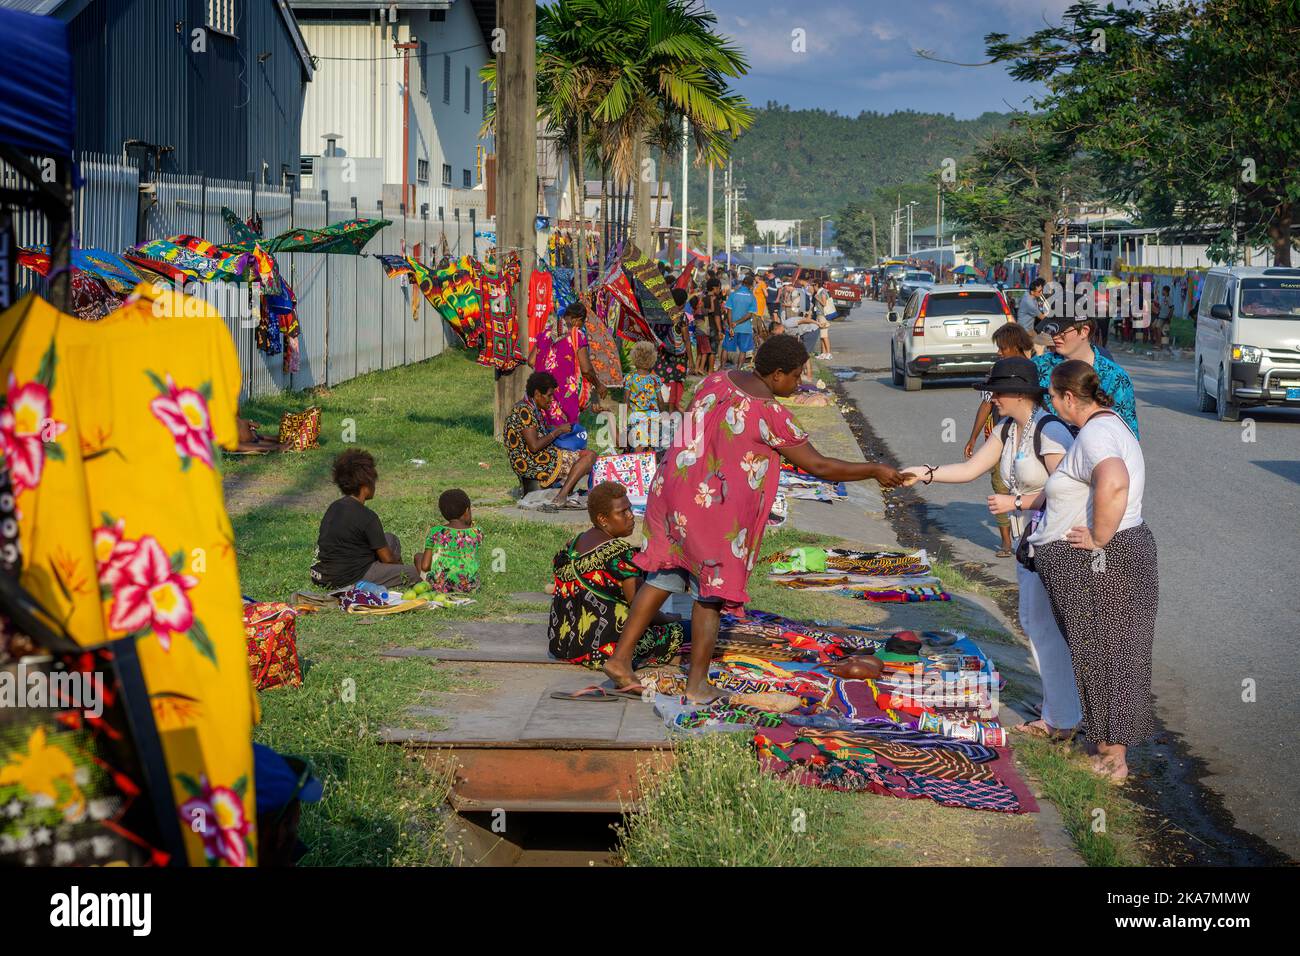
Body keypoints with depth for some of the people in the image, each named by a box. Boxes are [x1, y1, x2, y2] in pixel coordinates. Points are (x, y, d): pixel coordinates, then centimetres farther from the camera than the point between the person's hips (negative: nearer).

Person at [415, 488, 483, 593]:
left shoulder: (436, 532, -7)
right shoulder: (476, 533, -4)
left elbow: (425, 566, -8)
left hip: (439, 586, -2)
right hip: (469, 587, 2)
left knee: (419, 556, 25)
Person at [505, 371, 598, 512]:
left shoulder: (530, 409, 16)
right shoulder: (524, 411, -17)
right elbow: (534, 446, -24)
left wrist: (559, 430, 11)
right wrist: (557, 431, -12)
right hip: (533, 464, -11)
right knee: (589, 455, -10)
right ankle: (560, 498, -20)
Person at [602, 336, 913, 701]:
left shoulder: (716, 380, 4)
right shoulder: (770, 413, -16)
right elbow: (818, 466, -11)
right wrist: (875, 471, -1)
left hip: (672, 489, 7)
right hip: (716, 507, -7)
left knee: (664, 574, 17)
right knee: (712, 589, 8)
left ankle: (621, 656, 16)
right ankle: (697, 682, 10)